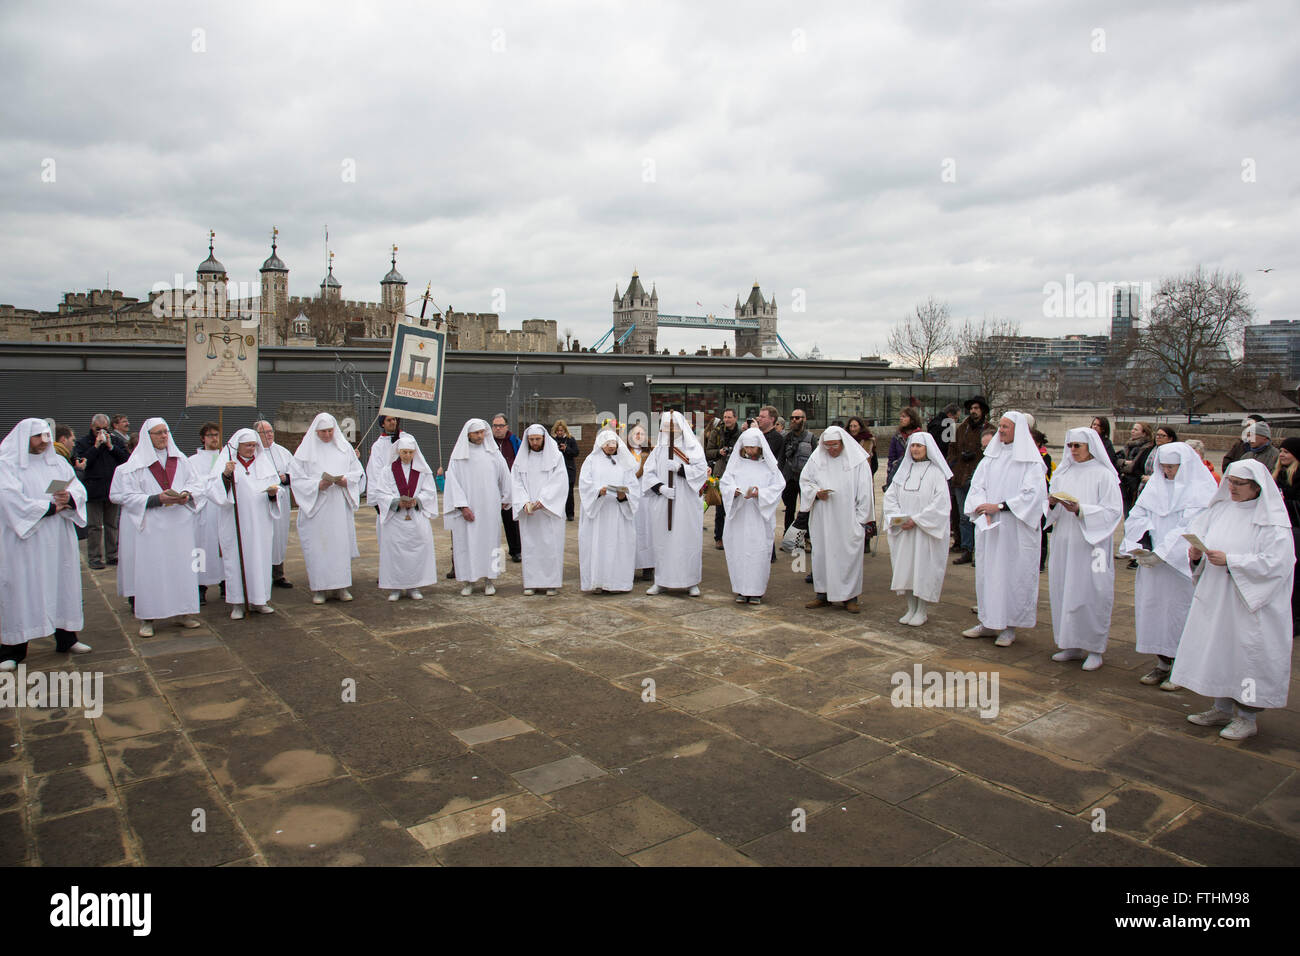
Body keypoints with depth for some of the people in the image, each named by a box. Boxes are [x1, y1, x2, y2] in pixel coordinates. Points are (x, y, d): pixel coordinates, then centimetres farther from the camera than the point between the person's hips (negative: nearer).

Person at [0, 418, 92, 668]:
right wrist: (51, 507, -14)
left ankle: (66, 639, 18)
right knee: (20, 590, -2)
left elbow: (80, 490, 4)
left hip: (58, 540, 5)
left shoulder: (58, 462, 12)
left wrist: (69, 498, -18)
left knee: (62, 585, 8)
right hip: (23, 540, -5)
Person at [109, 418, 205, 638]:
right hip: (152, 526, -4)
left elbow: (198, 482, 13)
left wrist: (187, 494, -8)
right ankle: (147, 618, 6)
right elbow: (124, 495, -6)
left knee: (182, 565, 5)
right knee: (150, 568, -3)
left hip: (180, 523, 4)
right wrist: (157, 499, -17)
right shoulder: (135, 465, -2)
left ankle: (183, 612, 16)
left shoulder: (180, 459, 10)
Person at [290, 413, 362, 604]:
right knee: (317, 546, -2)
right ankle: (318, 588, 6)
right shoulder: (305, 450, 1)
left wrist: (346, 480, -10)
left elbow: (357, 471, 11)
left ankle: (341, 586, 11)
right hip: (315, 506, -2)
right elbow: (296, 477, -2)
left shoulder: (344, 447, 9)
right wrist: (318, 485, -16)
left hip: (340, 506, 2)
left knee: (341, 544, 3)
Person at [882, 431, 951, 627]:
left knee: (924, 567, -1)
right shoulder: (904, 470, 10)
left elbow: (940, 503, -12)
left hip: (926, 530, -5)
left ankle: (922, 611, 10)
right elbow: (890, 495, 9)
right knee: (905, 567, 6)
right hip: (904, 530, 5)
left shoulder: (936, 472, -5)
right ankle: (911, 608, 18)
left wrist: (916, 519, -16)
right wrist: (898, 516, -8)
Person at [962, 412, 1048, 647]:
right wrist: (983, 508, -13)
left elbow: (1032, 493, -14)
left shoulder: (1031, 461, -6)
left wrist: (999, 506, -18)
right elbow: (977, 484, 5)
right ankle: (988, 622, 18)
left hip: (1015, 528, -5)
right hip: (989, 526, 5)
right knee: (986, 571, 8)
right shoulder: (991, 456, 10)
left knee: (1013, 573, -1)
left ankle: (1009, 626, 9)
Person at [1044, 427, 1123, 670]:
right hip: (1064, 543, 5)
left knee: (1091, 594, -3)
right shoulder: (1063, 473, 11)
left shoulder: (1104, 475, -5)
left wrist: (1081, 510, -20)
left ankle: (1094, 649, 9)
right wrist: (1052, 504, -7)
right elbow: (1053, 511, 15)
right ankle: (1072, 645, 18)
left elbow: (1113, 511, -9)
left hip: (1091, 543, -5)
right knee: (1063, 592, 7)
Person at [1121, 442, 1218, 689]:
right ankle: (1162, 663, 19)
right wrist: (1139, 545, -9)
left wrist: (1161, 553, -19)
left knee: (1179, 610, -2)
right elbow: (1136, 516, 7)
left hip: (1182, 564, -5)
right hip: (1153, 561, 5)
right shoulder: (1155, 485, 9)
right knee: (1152, 608, 7)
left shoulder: (1201, 490, -6)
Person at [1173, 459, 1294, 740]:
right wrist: (1197, 553, -10)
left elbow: (1275, 562, -18)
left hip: (1250, 604, -6)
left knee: (1247, 652, 0)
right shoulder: (1221, 508, 7)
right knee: (1217, 648, 12)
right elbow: (1199, 533, 11)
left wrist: (1230, 561, -22)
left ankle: (1247, 718, 14)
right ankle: (1222, 709, 26)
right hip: (1215, 598, 6)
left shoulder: (1272, 521, -11)